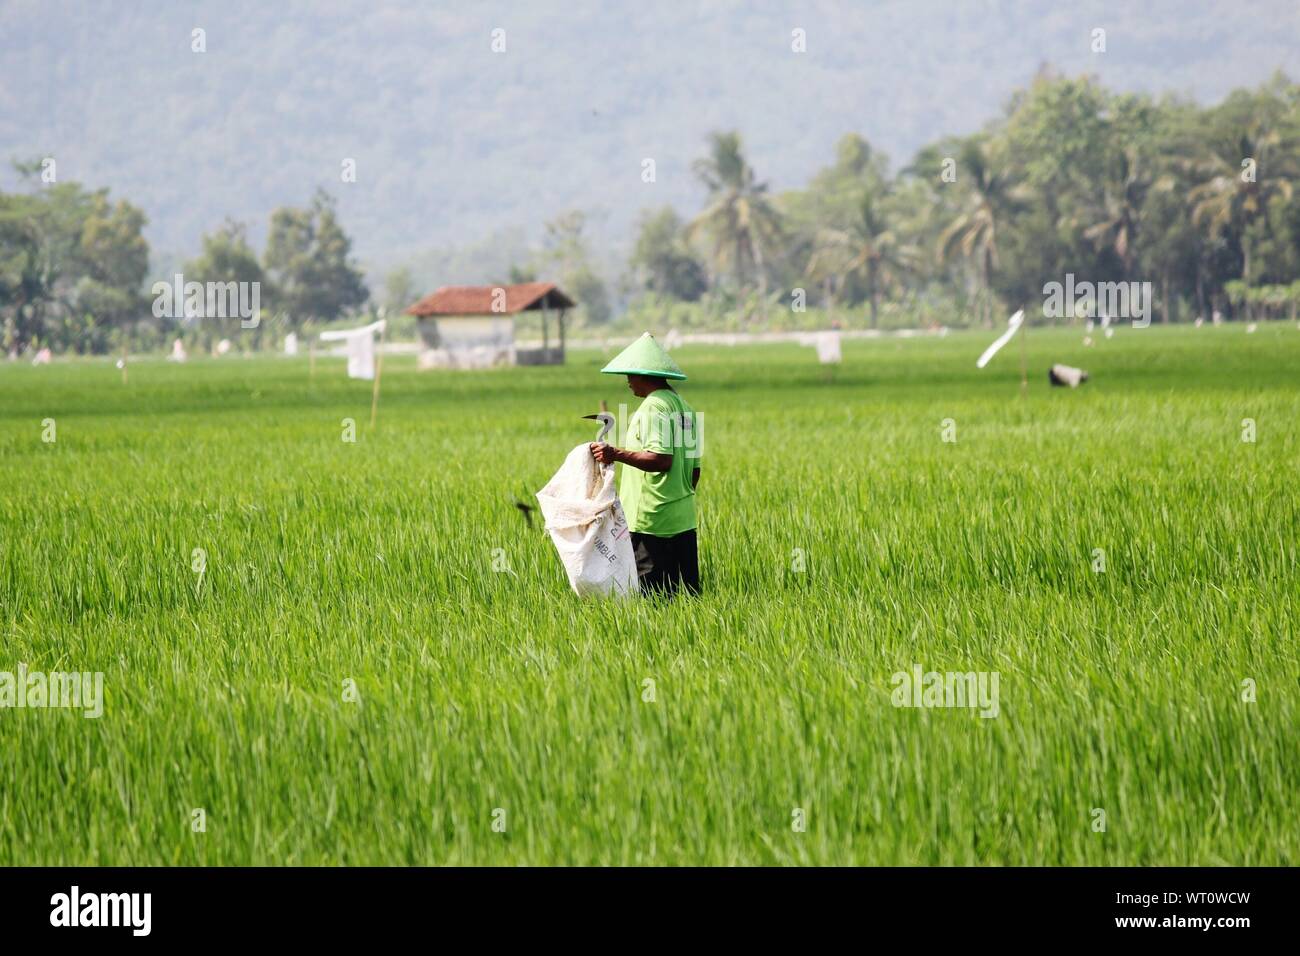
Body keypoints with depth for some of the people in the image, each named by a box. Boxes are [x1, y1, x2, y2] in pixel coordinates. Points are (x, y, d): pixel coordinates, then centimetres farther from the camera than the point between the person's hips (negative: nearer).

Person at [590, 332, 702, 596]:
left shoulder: (654, 406, -11)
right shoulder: (684, 406, 17)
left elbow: (661, 460, -23)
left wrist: (617, 454, -26)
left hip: (652, 523, -9)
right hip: (683, 521, 9)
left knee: (649, 597, -9)